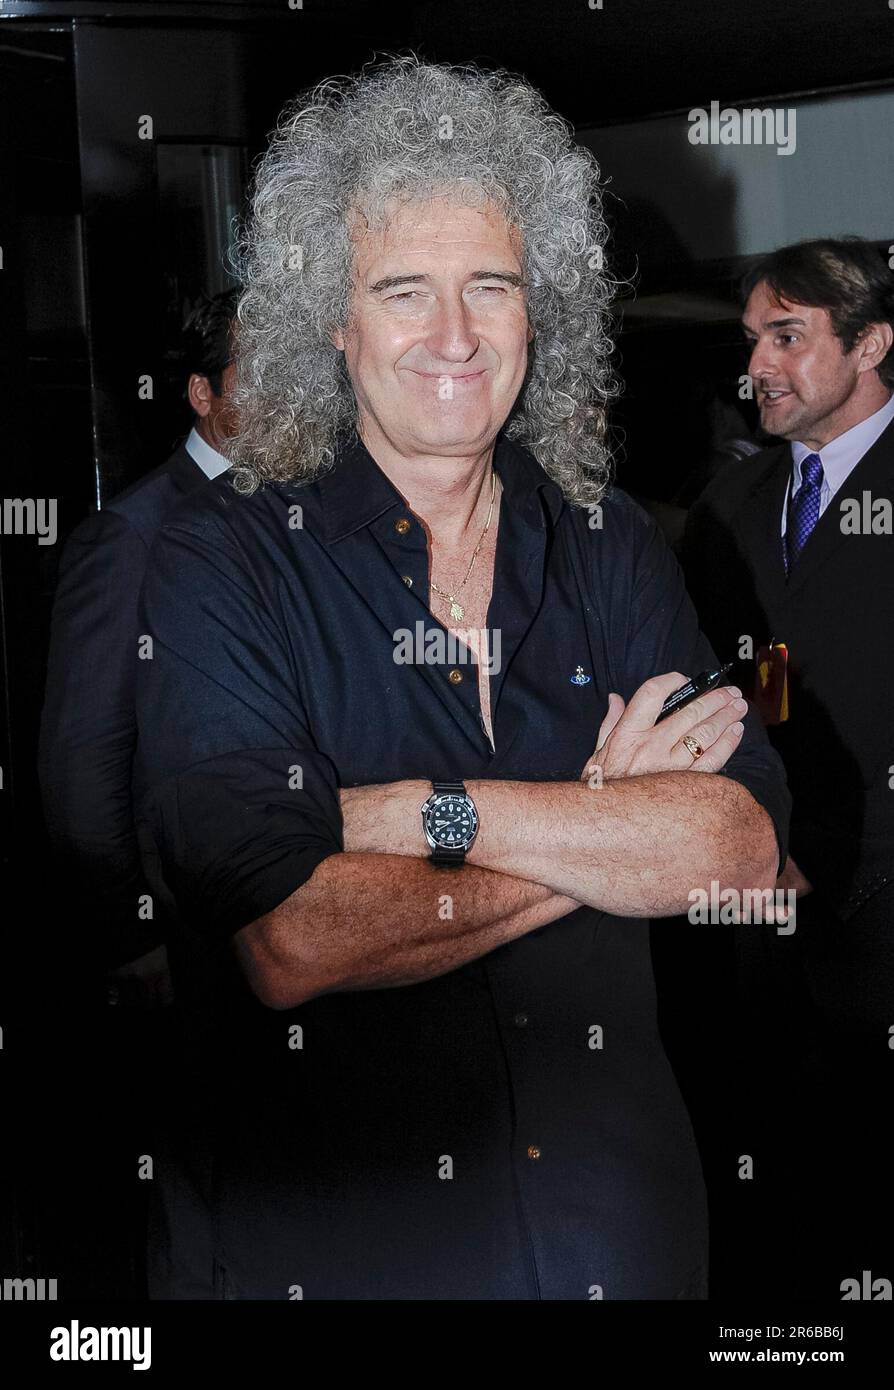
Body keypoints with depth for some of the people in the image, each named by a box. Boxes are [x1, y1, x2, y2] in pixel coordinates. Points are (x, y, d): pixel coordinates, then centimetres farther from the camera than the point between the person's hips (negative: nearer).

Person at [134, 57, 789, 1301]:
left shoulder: (611, 550, 3)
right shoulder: (224, 560, -10)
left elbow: (746, 848, -10)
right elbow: (289, 941, -22)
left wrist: (430, 813, -19)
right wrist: (607, 829, -13)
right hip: (313, 1238, -3)